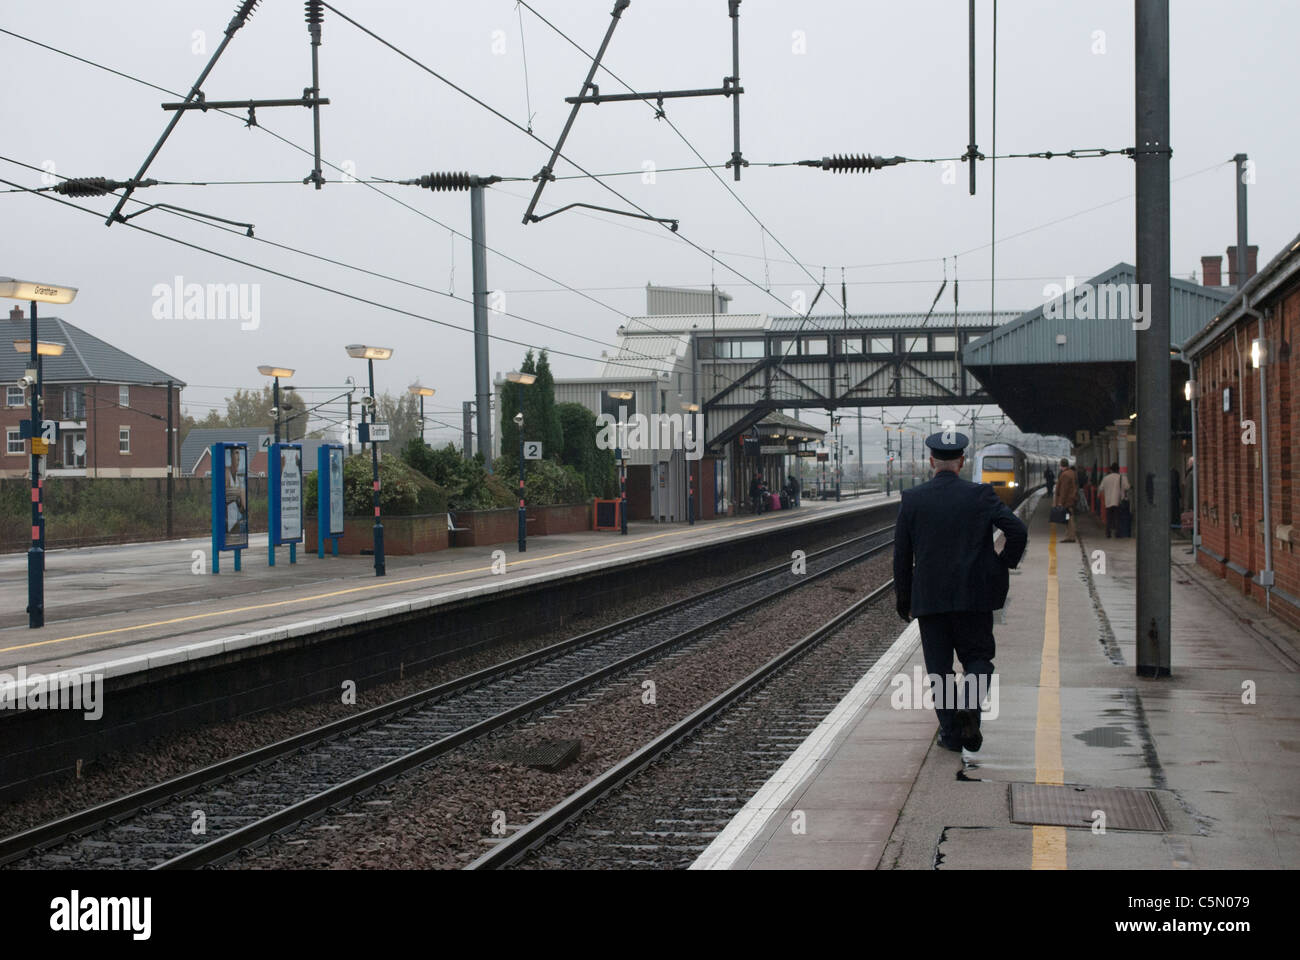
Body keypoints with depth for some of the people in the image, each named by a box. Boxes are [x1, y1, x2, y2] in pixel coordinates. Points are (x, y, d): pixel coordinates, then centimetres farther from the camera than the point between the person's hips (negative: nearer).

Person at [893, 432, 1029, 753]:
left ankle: (951, 732, 10)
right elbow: (1018, 530, -12)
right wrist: (1004, 564, 5)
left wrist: (904, 600, 10)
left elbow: (901, 555, 1)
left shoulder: (912, 499, -1)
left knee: (939, 666, 10)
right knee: (977, 657, 12)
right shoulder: (981, 495, -4)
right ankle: (970, 706, -14)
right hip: (974, 595, 0)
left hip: (929, 597, 1)